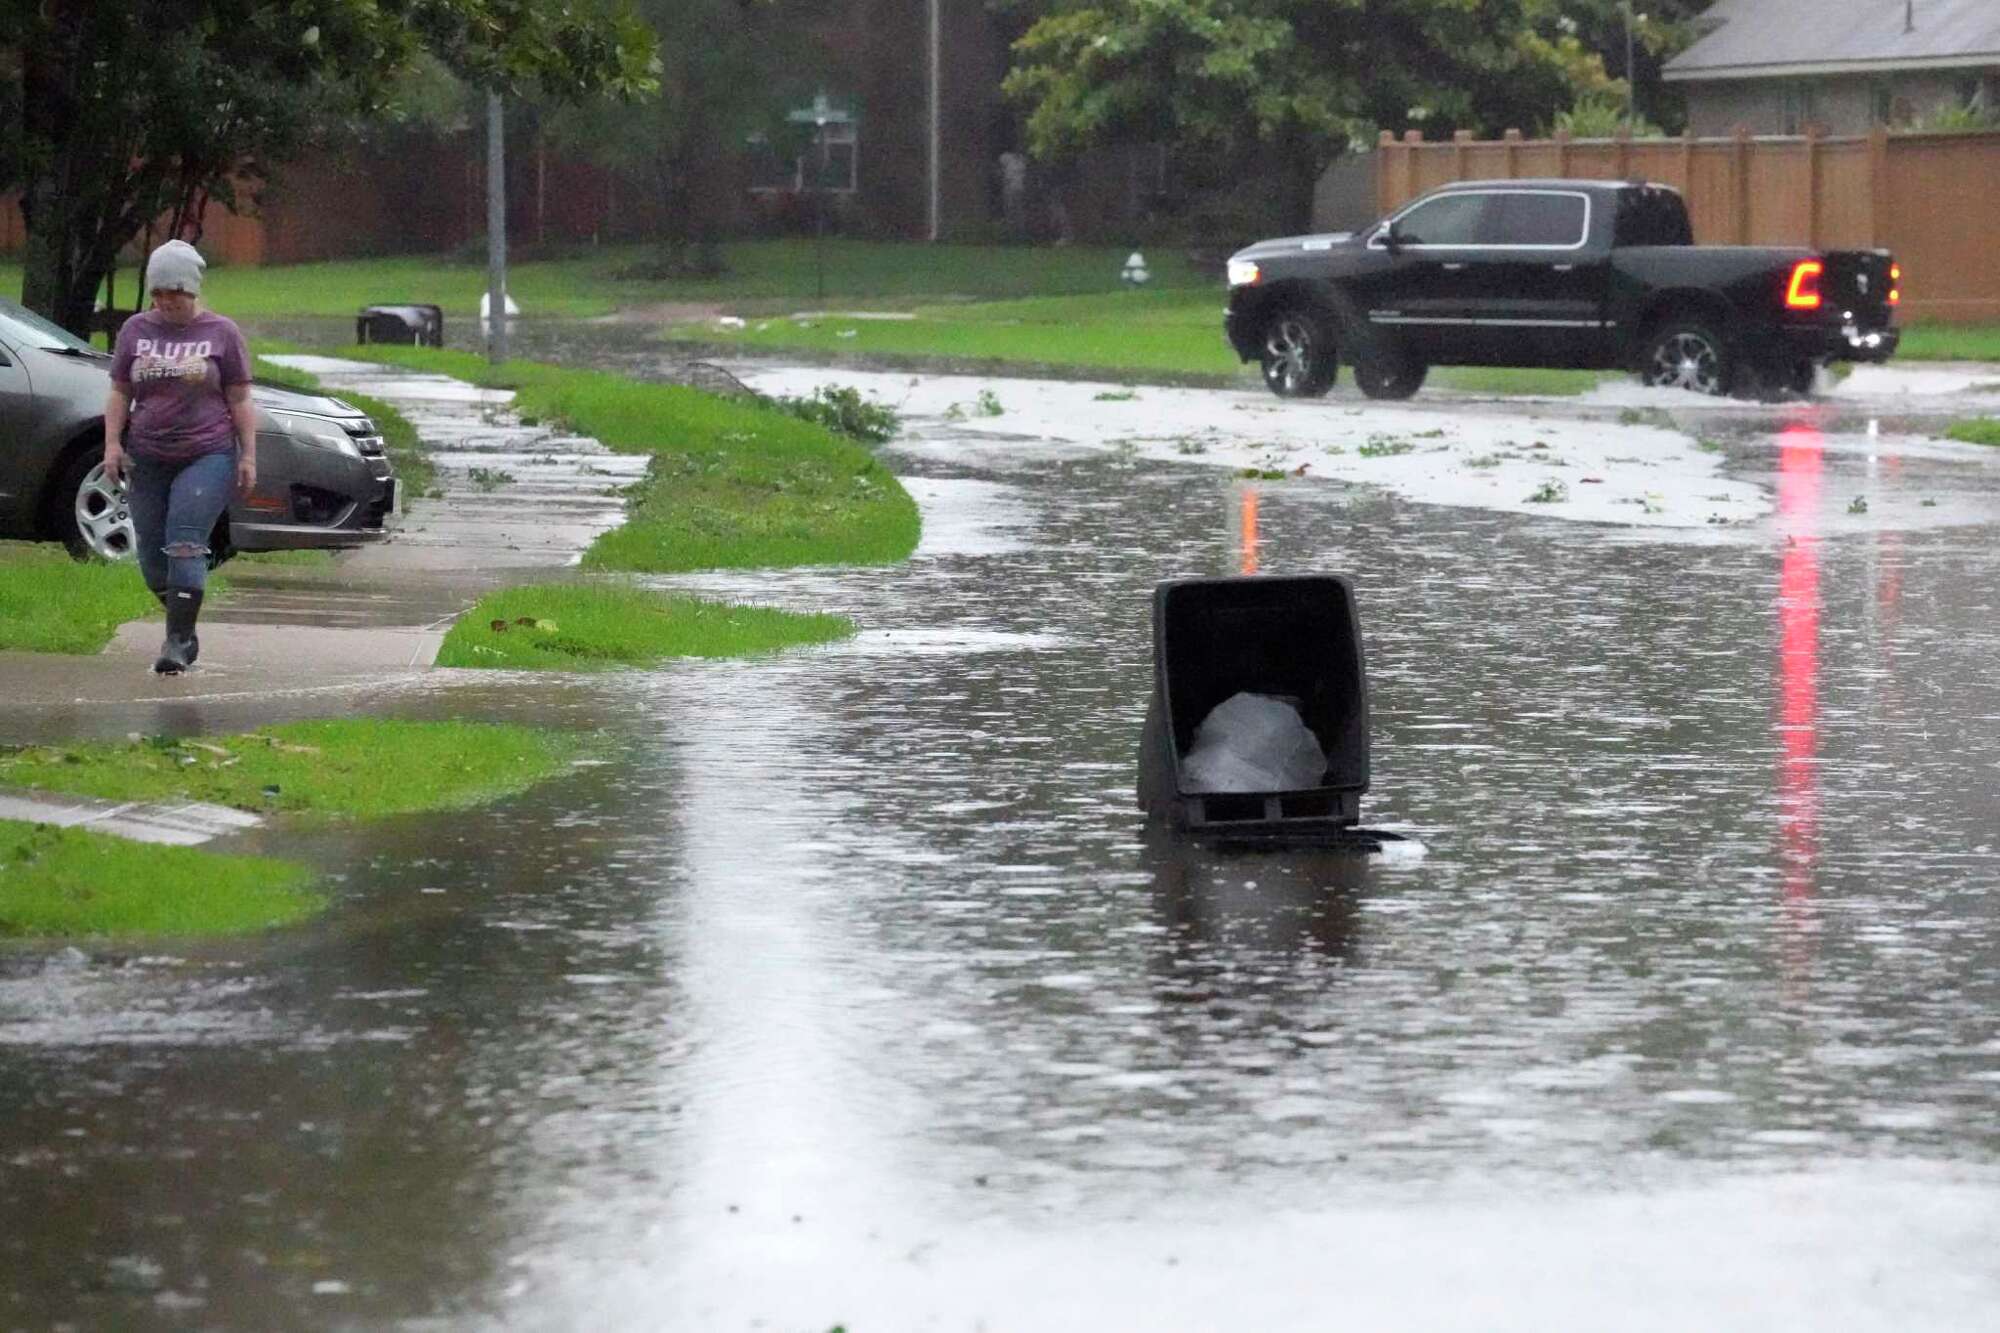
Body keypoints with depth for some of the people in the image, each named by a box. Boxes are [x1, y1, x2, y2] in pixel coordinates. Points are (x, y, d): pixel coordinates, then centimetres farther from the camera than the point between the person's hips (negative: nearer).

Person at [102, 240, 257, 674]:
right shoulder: (136, 330, 10)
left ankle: (178, 641, -16)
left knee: (185, 545, -15)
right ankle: (184, 629, 23)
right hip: (147, 459, 4)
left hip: (207, 456, -4)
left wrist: (248, 456, -1)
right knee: (152, 552, 4)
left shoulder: (222, 333, 2)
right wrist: (112, 443, 0)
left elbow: (240, 400, 4)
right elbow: (119, 393, 12)